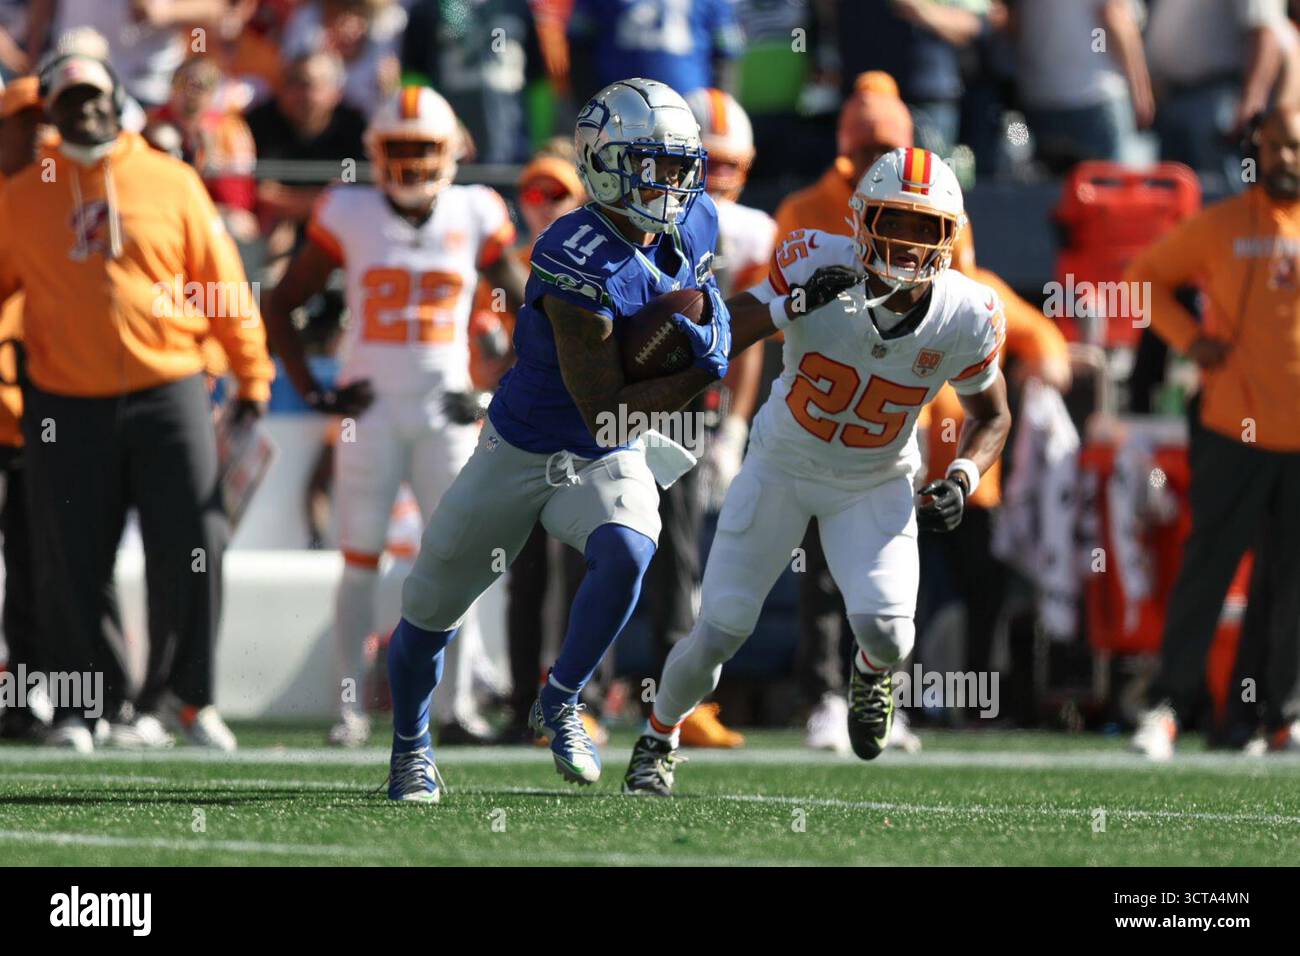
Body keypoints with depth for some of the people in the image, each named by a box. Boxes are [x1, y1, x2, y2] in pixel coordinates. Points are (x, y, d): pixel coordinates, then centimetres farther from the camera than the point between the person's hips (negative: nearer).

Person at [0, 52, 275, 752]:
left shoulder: (172, 184, 4)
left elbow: (223, 285, 7)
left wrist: (252, 377, 5)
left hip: (168, 397, 0)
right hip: (68, 406, 0)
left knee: (192, 551, -3)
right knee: (73, 566, 1)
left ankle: (183, 695, 12)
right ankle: (80, 705, 14)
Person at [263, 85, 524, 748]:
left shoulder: (474, 219, 2)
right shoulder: (350, 218, -2)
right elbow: (281, 305, 6)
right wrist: (312, 392, -1)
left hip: (446, 411, 1)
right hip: (370, 411, -1)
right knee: (360, 560, 0)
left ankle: (458, 701, 6)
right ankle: (350, 705, 5)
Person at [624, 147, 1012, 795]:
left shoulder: (965, 317, -17)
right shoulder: (817, 266, -24)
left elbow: (991, 414, 1)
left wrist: (962, 478, -17)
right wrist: (793, 305, -40)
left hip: (875, 486, 1)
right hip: (783, 468, -1)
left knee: (887, 633, -21)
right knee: (718, 634, -2)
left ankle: (872, 671, 20)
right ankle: (658, 741, 29)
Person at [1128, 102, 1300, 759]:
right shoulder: (1220, 225, 4)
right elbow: (1146, 277, 14)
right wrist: (1188, 337, -2)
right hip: (1233, 429, -1)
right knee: (1207, 566, -3)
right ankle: (1167, 705, 2)